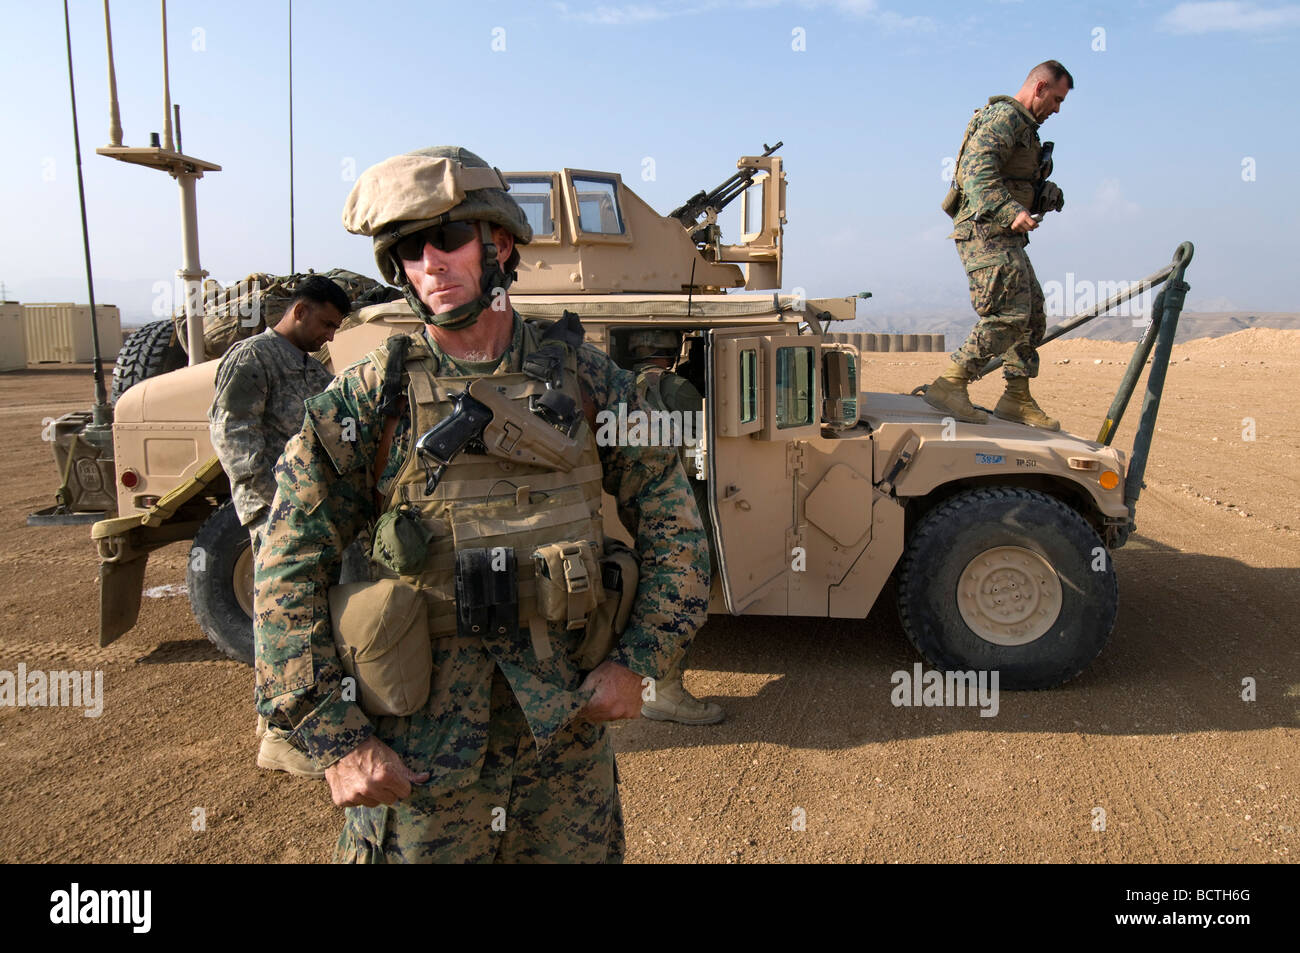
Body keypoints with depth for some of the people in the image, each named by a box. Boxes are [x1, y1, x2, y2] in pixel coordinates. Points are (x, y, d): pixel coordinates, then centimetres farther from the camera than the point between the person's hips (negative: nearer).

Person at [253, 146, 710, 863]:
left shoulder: (583, 377, -2)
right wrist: (334, 736, -12)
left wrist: (641, 660, -6)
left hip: (567, 738, 2)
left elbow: (671, 520, 3)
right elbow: (288, 569, -6)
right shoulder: (368, 400, -6)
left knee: (581, 851, 18)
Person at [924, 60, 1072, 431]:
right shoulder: (1005, 115, -7)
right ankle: (949, 385, -17)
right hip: (985, 231, -11)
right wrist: (1011, 212, -30)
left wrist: (1045, 195, 7)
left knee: (1032, 316, 11)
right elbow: (977, 170, -22)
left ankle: (1017, 400, 16)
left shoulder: (1024, 127, 26)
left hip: (1005, 236, 11)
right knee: (1009, 313, -19)